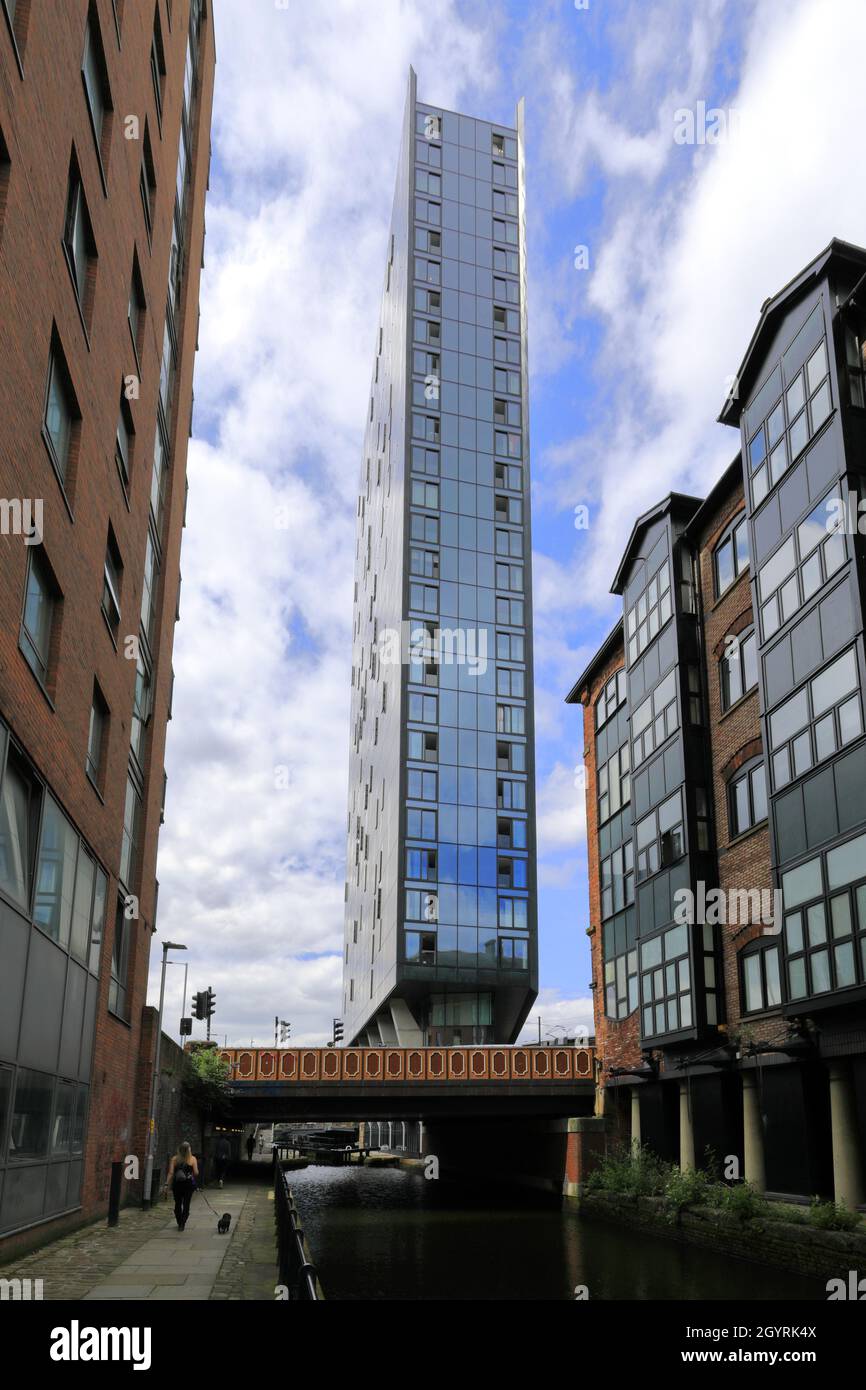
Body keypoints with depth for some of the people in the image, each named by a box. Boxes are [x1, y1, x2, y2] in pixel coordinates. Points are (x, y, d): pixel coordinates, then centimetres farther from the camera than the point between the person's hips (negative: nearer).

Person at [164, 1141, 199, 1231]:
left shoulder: (174, 1159, -1)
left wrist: (167, 1184, -5)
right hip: (189, 1184, -2)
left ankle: (179, 1223, 25)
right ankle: (182, 1224, -4)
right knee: (186, 1204, 4)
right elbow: (196, 1173, -6)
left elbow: (171, 1173, -6)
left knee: (178, 1204, 16)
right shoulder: (193, 1159, -4)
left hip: (177, 1184, 2)